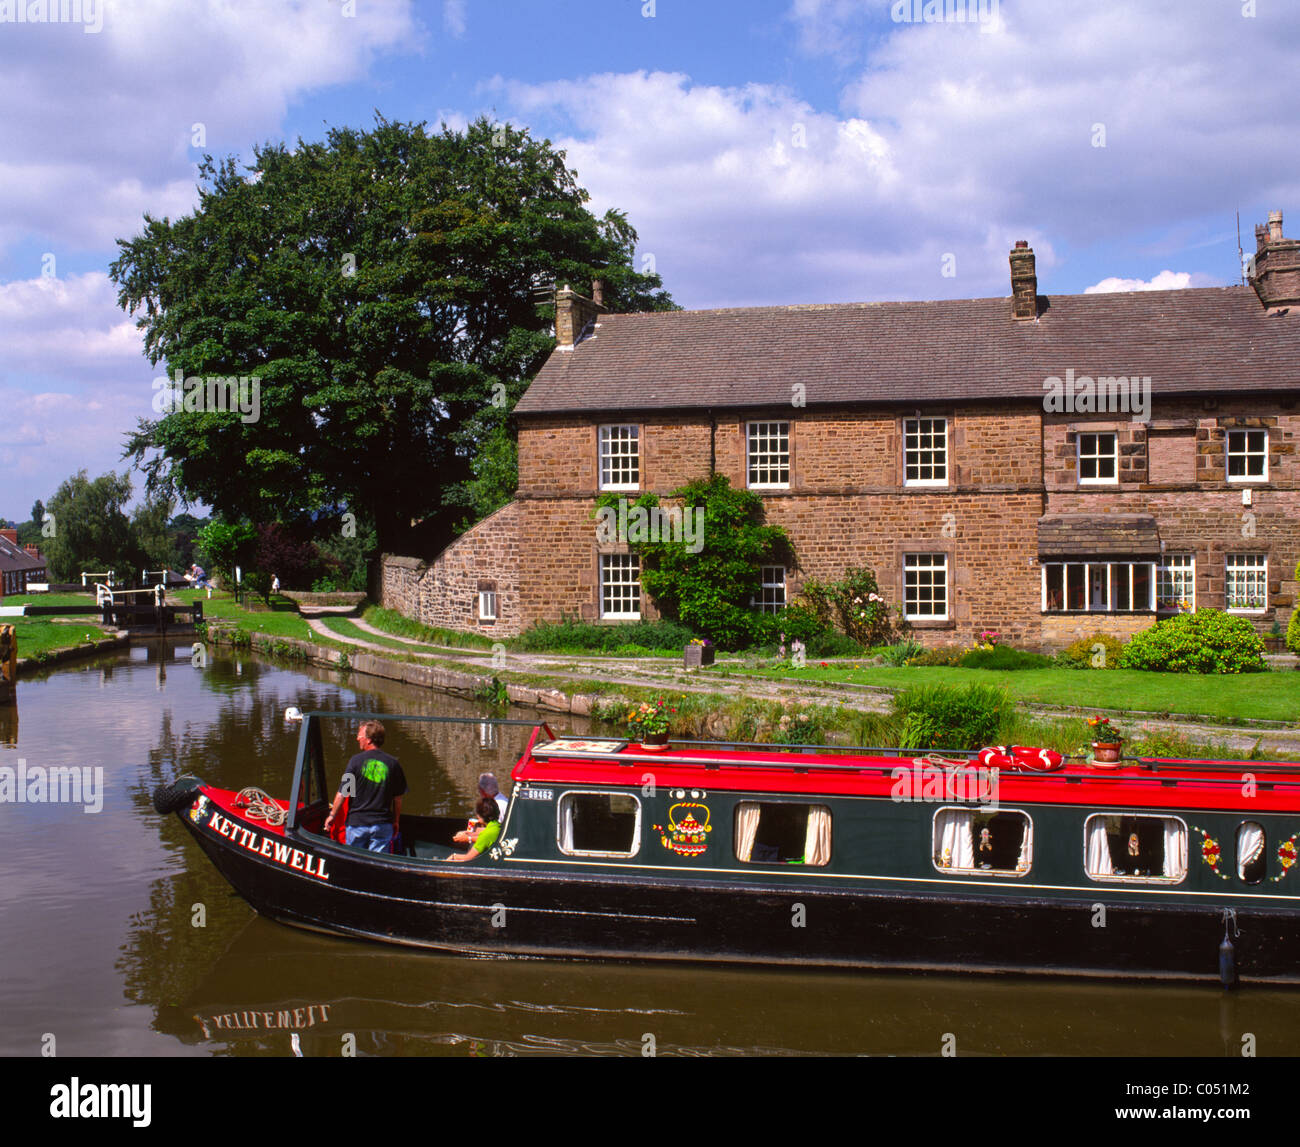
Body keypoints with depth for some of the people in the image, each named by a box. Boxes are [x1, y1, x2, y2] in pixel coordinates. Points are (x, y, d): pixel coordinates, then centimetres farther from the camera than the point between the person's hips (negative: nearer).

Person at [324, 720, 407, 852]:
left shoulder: (356, 761, -7)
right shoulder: (392, 763, 0)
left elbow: (342, 793, -5)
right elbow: (398, 798, 5)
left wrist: (332, 814, 9)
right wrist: (396, 821, 18)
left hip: (357, 822, -2)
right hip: (382, 824, 2)